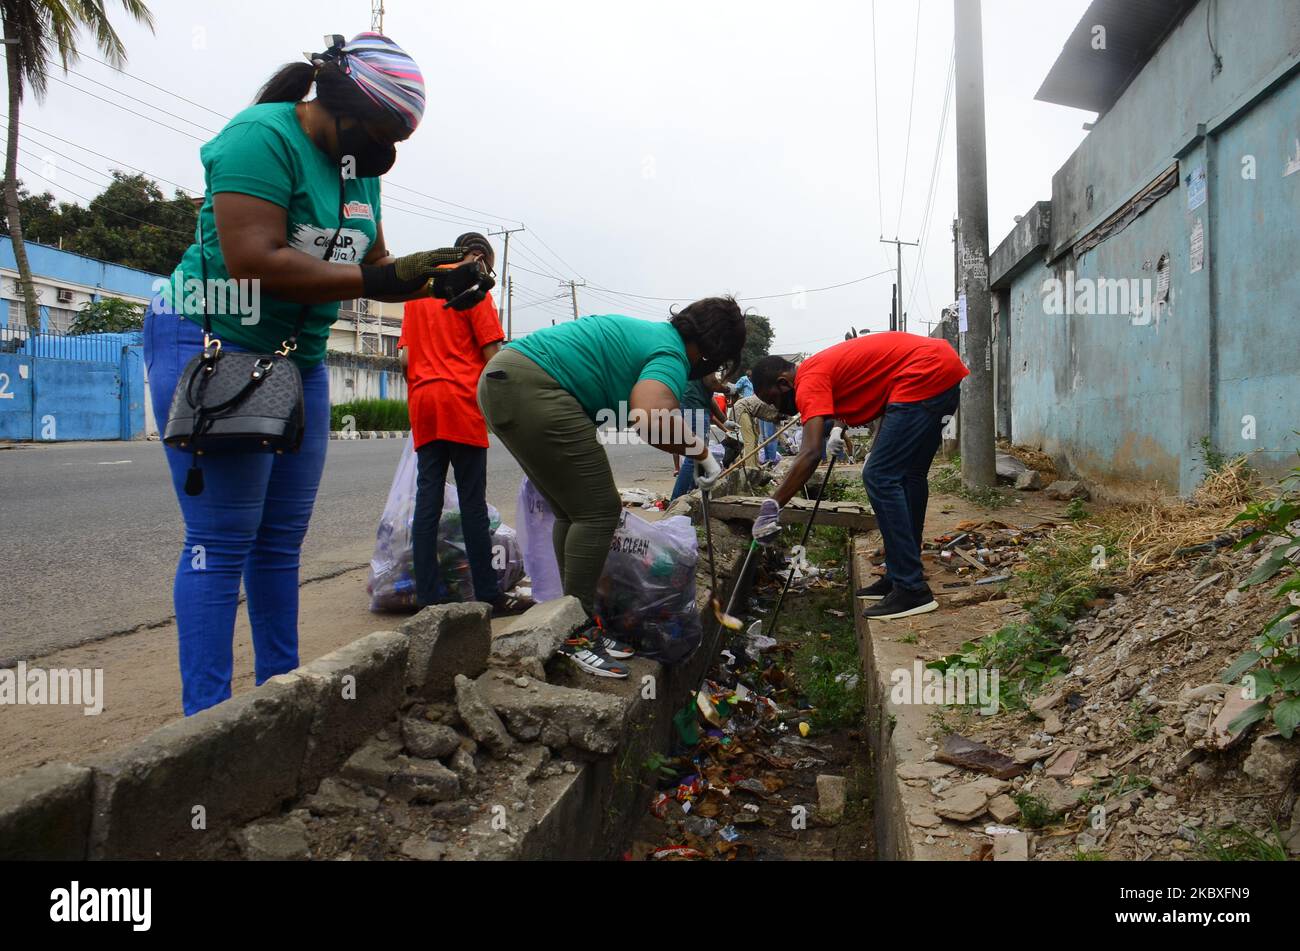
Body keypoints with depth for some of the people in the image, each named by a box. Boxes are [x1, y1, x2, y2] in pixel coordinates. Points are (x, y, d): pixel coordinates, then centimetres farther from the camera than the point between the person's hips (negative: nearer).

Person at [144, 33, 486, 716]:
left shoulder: (357, 164, 10)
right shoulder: (263, 136, -16)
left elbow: (374, 264, 12)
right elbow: (255, 262, -26)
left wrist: (436, 280, -7)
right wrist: (377, 281, -25)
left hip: (299, 357, 8)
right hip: (213, 346, -8)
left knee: (283, 537, 10)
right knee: (223, 541, -7)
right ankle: (206, 717, 1)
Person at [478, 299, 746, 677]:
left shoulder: (652, 333, 21)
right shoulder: (672, 355, -8)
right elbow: (651, 417, -31)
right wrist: (701, 451, -14)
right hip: (531, 389, -10)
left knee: (573, 513, 15)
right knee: (598, 512, -5)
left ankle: (579, 623, 20)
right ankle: (575, 635, 1)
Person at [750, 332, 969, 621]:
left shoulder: (809, 382, -11)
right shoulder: (823, 367, 18)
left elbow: (811, 453, -24)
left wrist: (771, 507, -24)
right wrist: (842, 429, 19)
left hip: (925, 376, -11)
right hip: (944, 371, 11)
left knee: (879, 478, -10)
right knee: (908, 475, 16)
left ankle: (912, 590, -9)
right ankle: (900, 576, 24)